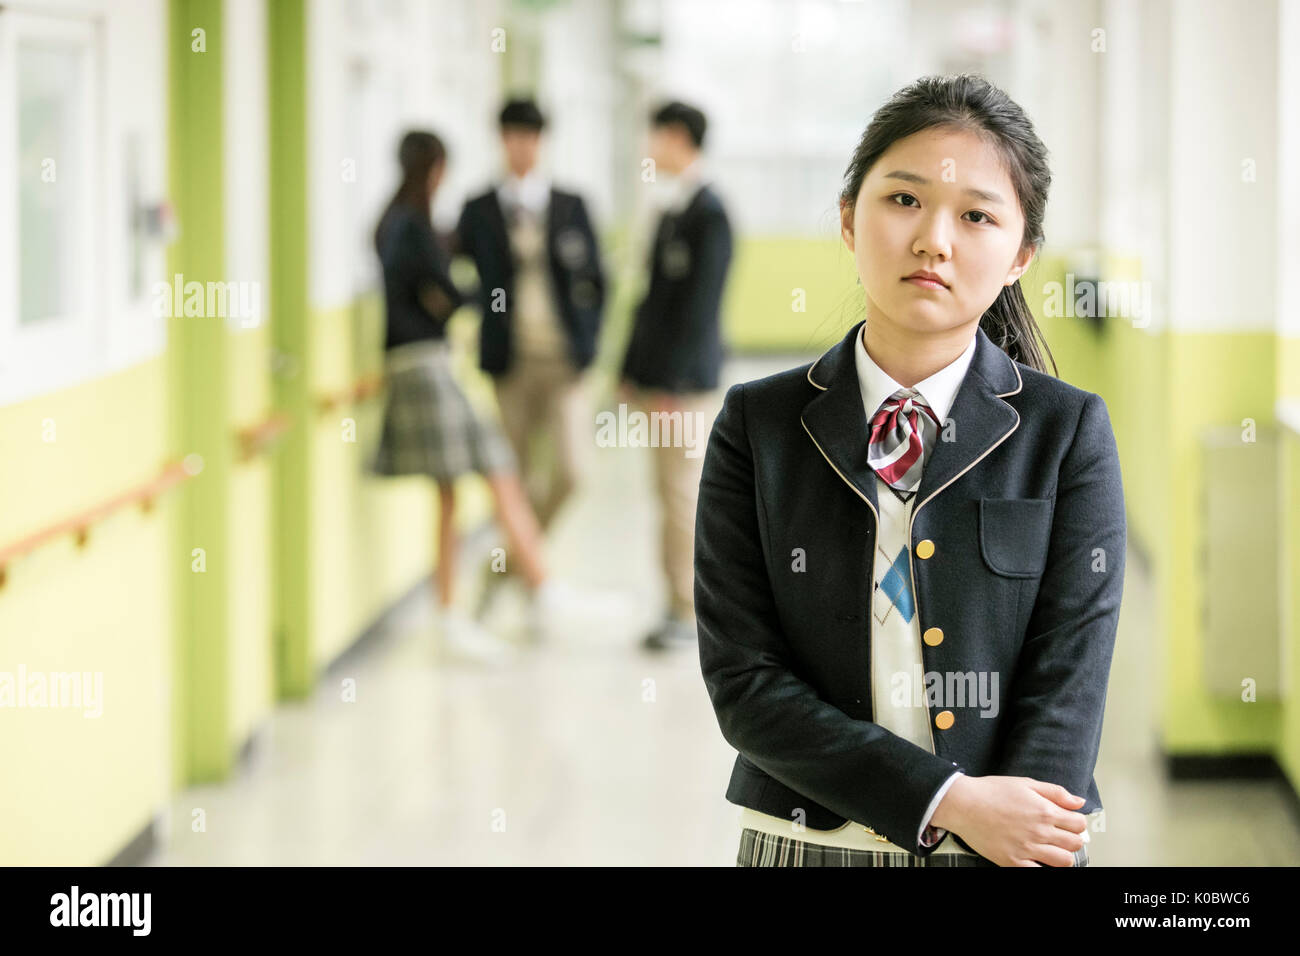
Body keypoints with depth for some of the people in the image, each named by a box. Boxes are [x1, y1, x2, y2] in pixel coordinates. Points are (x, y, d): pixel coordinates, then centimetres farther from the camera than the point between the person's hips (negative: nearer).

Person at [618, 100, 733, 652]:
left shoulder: (708, 216, -15)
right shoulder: (674, 210, 14)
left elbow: (700, 306, -19)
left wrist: (671, 384, -20)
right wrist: (633, 370, 18)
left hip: (685, 382, -9)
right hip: (661, 381, 9)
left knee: (684, 492, -5)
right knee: (672, 494, 11)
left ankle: (691, 613, 0)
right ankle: (682, 606, 16)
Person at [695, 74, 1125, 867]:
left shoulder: (1069, 433, -3)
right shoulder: (758, 426, -2)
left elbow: (1066, 687, -9)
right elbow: (741, 681, -9)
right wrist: (949, 801, -18)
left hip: (1013, 850, 0)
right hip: (809, 841, 0)